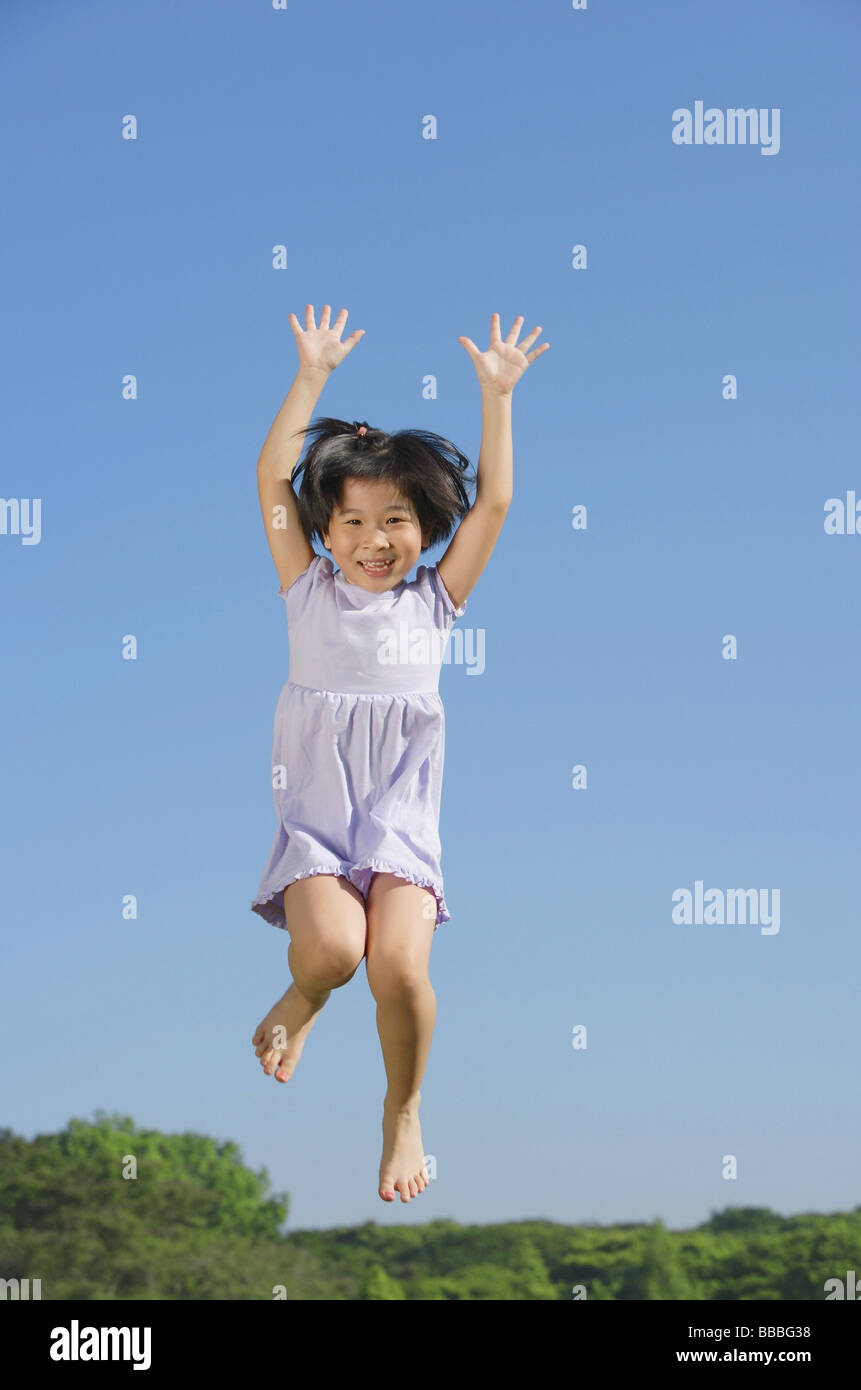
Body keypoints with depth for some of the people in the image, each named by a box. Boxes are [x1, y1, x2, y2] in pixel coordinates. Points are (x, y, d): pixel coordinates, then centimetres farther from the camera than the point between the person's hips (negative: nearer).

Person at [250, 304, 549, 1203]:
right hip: (314, 822, 0)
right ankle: (300, 999, 11)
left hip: (401, 827, 0)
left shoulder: (434, 603, 7)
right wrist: (312, 376, -3)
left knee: (400, 967, -23)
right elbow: (271, 477, 0)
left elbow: (493, 501, 2)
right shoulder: (309, 592, 6)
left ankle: (404, 1110, 5)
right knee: (332, 947, -28)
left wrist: (496, 393, 0)